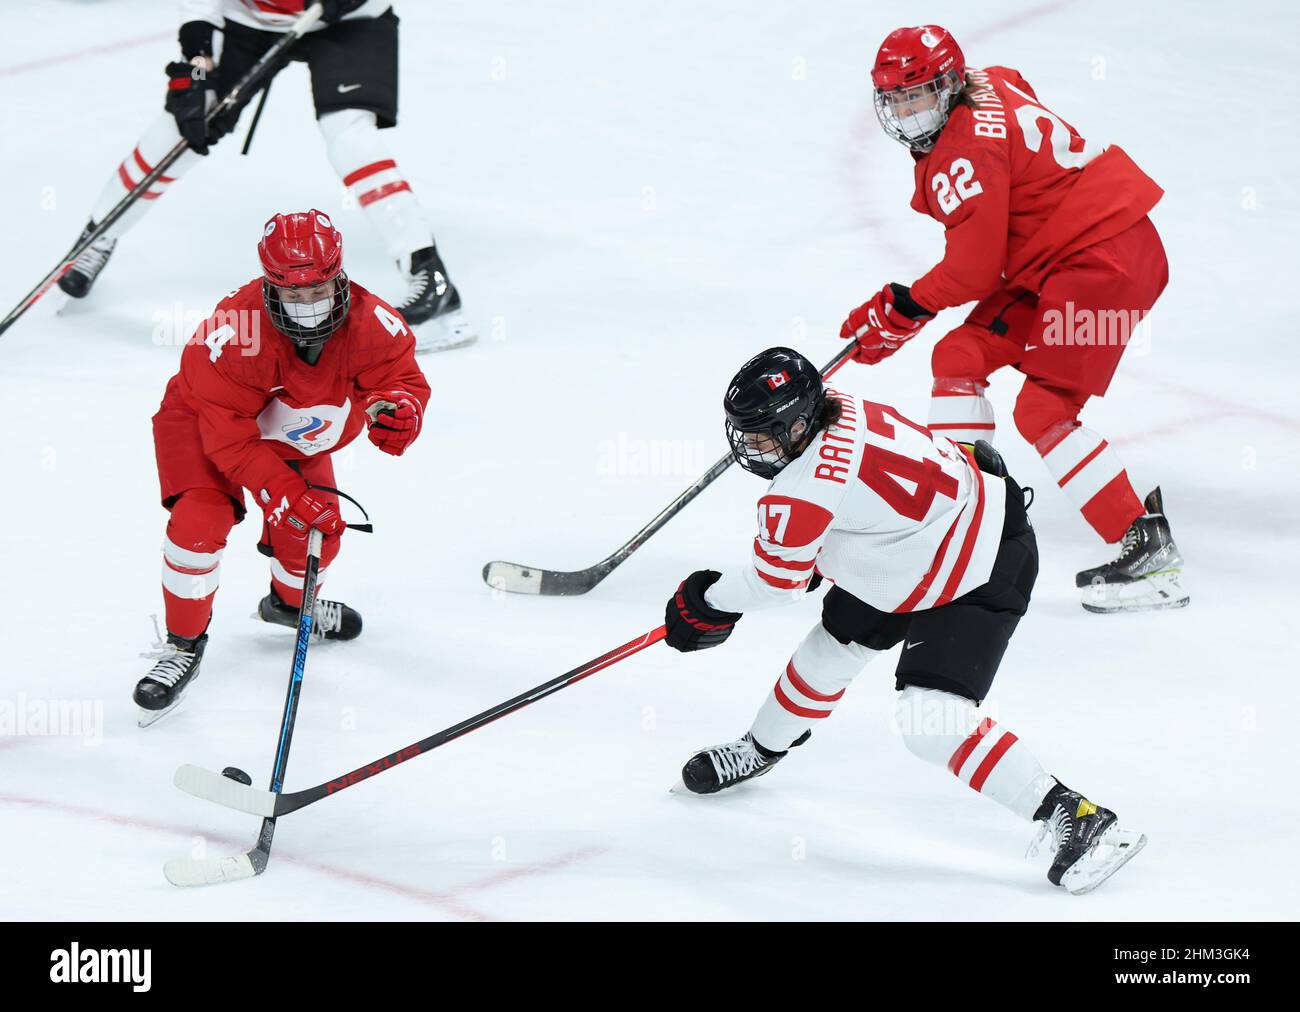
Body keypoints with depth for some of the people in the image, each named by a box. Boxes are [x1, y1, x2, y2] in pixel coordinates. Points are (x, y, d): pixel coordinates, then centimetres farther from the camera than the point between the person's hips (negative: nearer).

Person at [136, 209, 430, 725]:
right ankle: (183, 644, -4)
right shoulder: (236, 331, -41)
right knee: (201, 518, -25)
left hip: (294, 437, 5)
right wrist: (283, 493, -40)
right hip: (204, 418, -5)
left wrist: (396, 408, -43)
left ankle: (290, 601, 43)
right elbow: (228, 435, -36)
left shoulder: (370, 323, -30)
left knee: (318, 526, 5)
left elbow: (404, 378, -18)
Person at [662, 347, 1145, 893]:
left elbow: (777, 579, -15)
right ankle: (759, 751, 48)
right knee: (833, 645, 22)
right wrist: (817, 555, 15)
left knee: (931, 720, -18)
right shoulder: (832, 411, -7)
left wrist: (710, 600, 1)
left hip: (981, 577, -11)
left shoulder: (801, 489, -31)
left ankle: (1075, 817, -16)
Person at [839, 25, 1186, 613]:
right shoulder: (987, 85, 8)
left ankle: (1148, 550, -15)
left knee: (1043, 411, -15)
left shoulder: (965, 154, -20)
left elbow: (973, 271, -20)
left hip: (1103, 257, -11)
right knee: (960, 355, 11)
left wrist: (901, 310, -6)